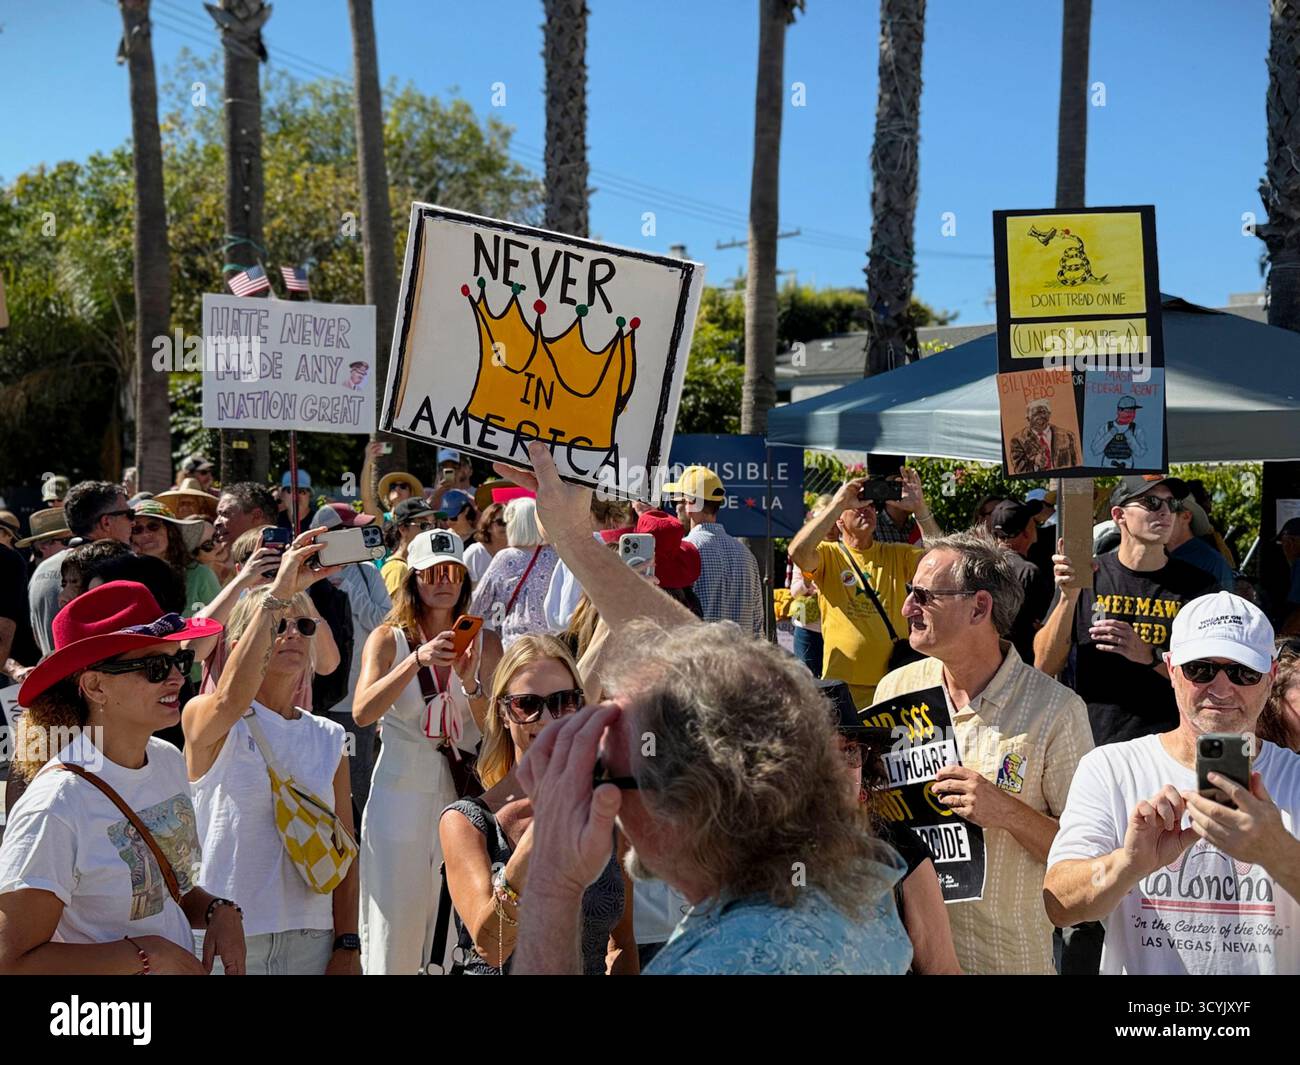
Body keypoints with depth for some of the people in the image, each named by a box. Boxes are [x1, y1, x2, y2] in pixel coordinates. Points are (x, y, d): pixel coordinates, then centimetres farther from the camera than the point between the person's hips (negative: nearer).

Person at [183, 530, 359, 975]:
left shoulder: (329, 737, 7)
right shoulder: (204, 718, -5)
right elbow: (232, 697, -30)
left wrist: (348, 946, 1)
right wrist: (277, 593, -31)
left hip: (312, 936, 4)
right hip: (228, 937, -4)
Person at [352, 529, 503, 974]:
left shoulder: (485, 642, 5)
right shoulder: (388, 638, 1)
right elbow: (362, 712, -15)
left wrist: (470, 683, -20)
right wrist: (417, 660, -25)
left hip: (463, 793, 1)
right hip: (400, 791, -1)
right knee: (394, 936, 1)